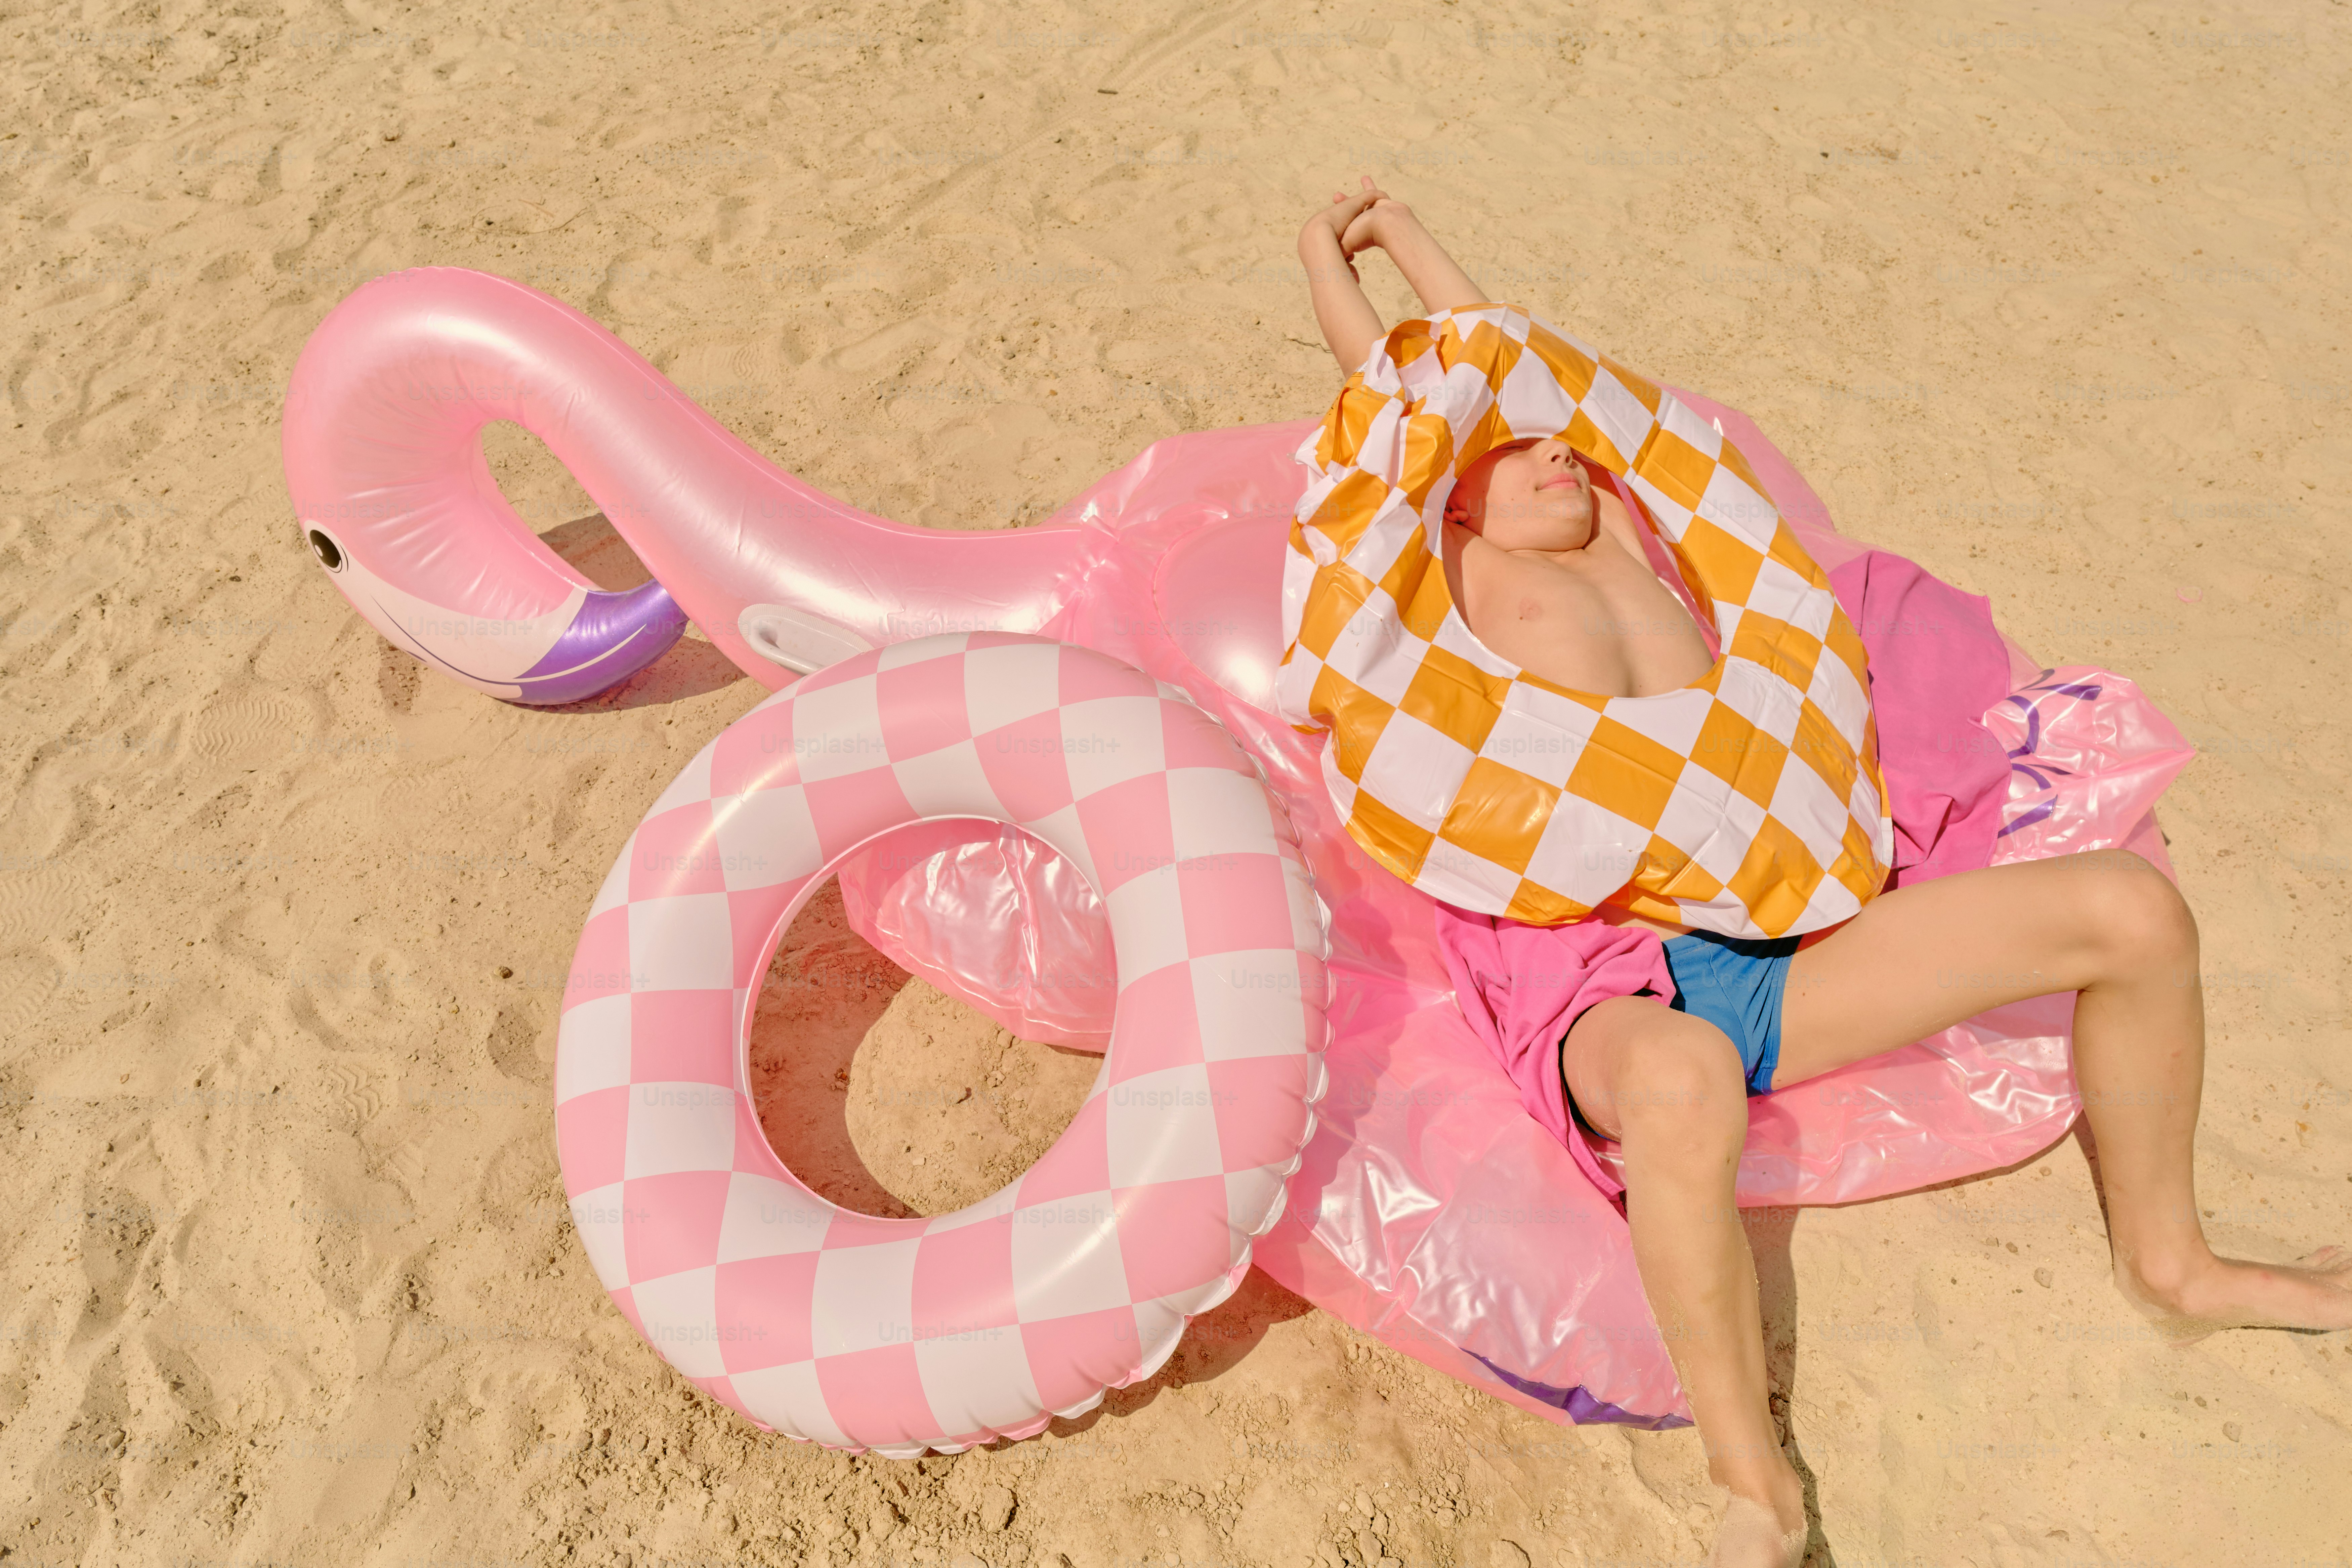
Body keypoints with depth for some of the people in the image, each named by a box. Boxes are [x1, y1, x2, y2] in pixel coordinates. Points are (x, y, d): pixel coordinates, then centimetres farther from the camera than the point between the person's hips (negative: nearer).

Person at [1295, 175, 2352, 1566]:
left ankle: (2167, 1263, 16)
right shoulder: (1467, 577, 10)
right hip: (1617, 991, -6)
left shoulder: (1627, 548, 24)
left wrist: (1401, 226, 39)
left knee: (2134, 910, -4)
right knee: (1683, 1081, -44)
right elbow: (1385, 380, 17)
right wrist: (1327, 252, 32)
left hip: (1779, 953, 7)